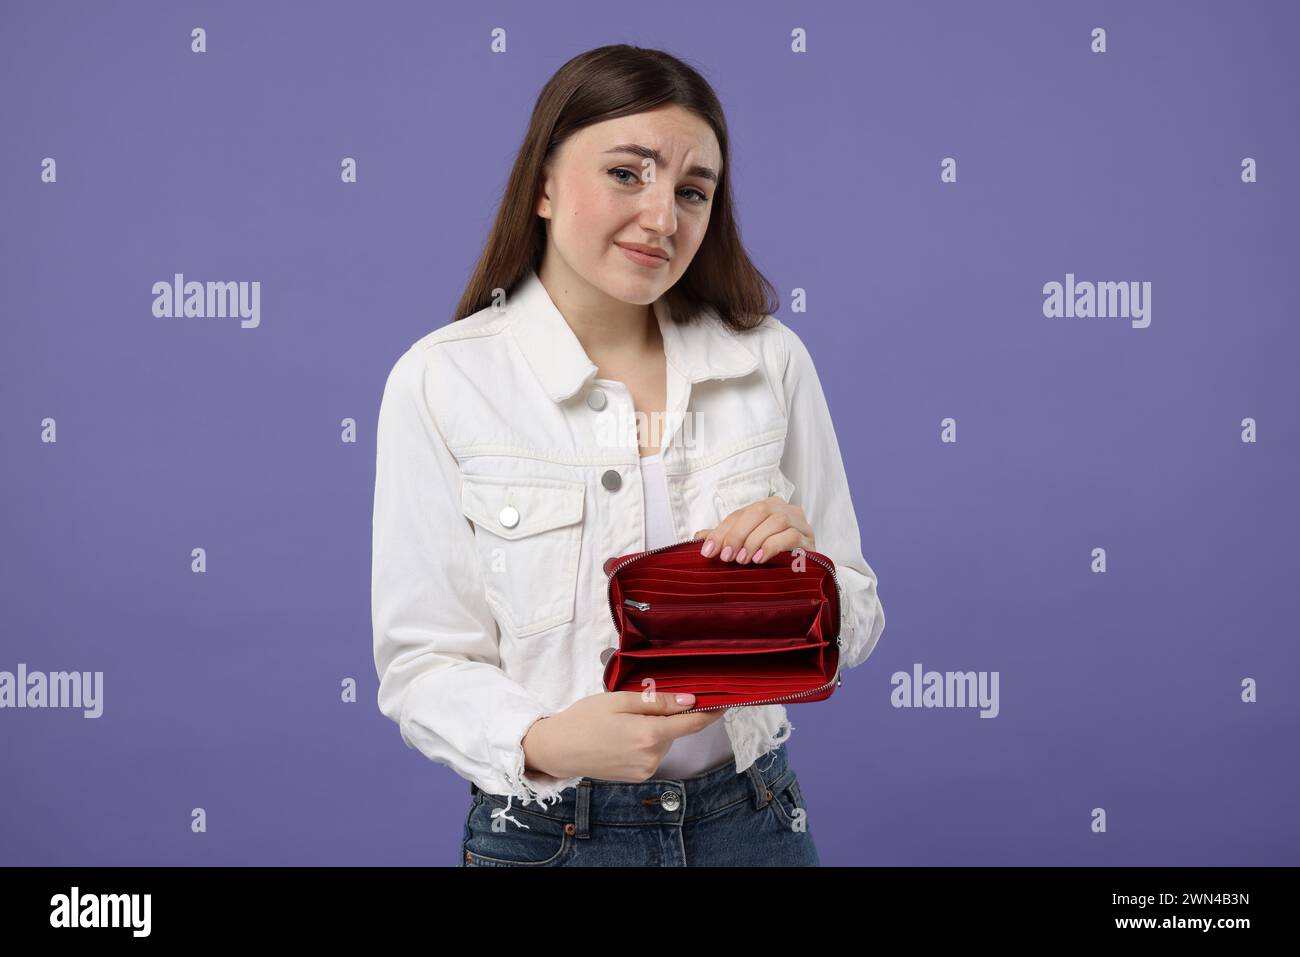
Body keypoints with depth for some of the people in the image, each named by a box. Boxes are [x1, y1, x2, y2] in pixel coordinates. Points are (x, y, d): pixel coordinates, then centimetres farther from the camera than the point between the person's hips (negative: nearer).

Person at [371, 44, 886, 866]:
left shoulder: (771, 361, -2)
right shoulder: (441, 382, -10)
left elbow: (853, 631, 4)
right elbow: (422, 666, -10)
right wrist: (543, 742, -27)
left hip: (751, 819, 3)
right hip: (542, 831, -2)